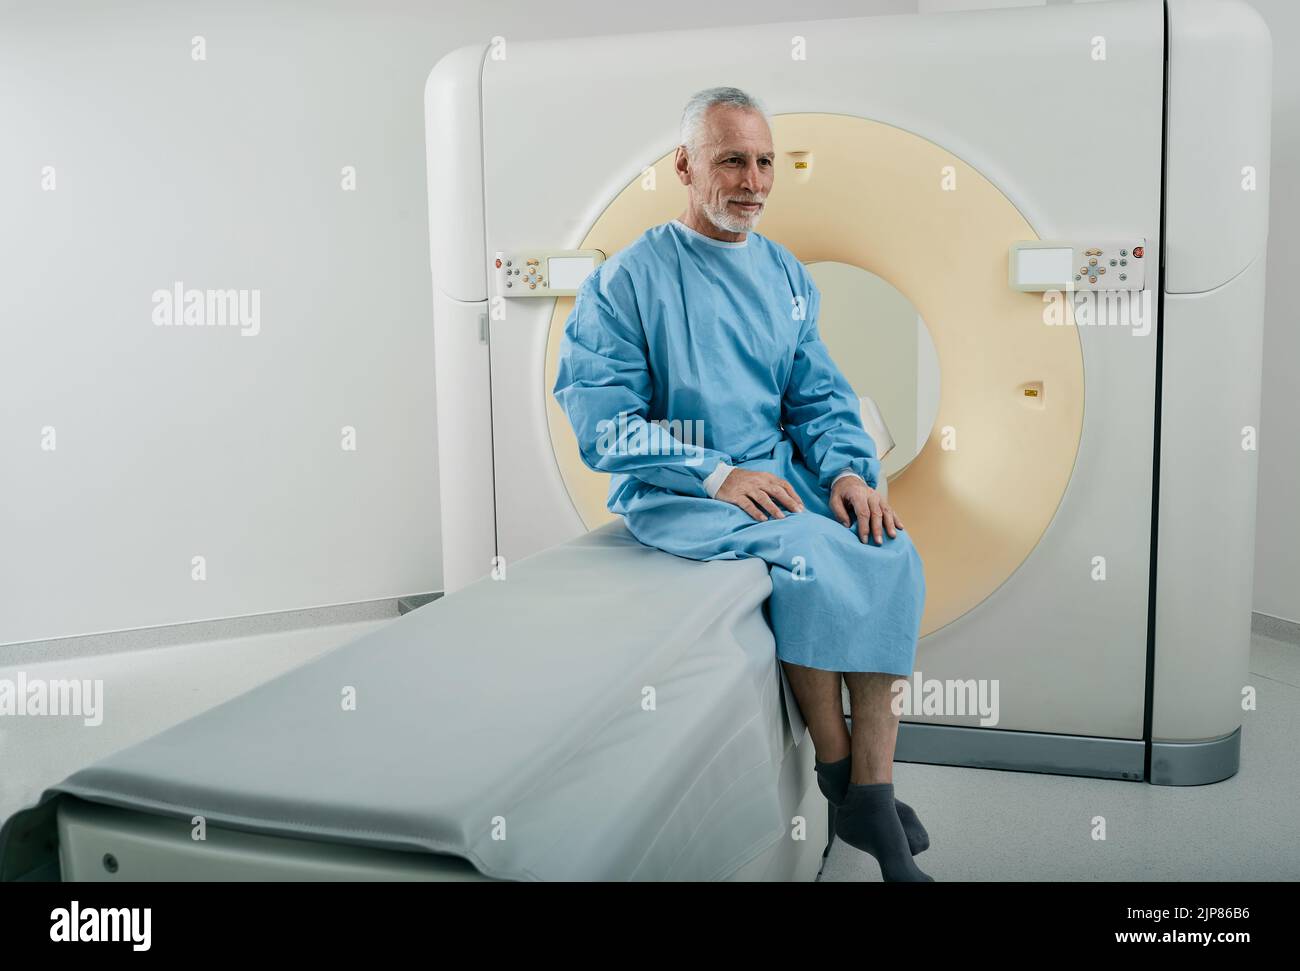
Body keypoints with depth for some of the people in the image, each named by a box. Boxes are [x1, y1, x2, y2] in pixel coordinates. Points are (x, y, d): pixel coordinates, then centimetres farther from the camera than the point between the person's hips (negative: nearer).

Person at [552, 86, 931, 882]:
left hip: (777, 472, 6)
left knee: (891, 550, -20)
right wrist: (715, 475, -20)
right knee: (809, 556, -30)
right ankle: (839, 782, -12)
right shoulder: (630, 279, -5)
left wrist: (847, 469, -9)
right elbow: (602, 421, -11)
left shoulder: (786, 275, 13)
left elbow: (819, 397, 13)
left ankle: (874, 791, -16)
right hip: (673, 491, -5)